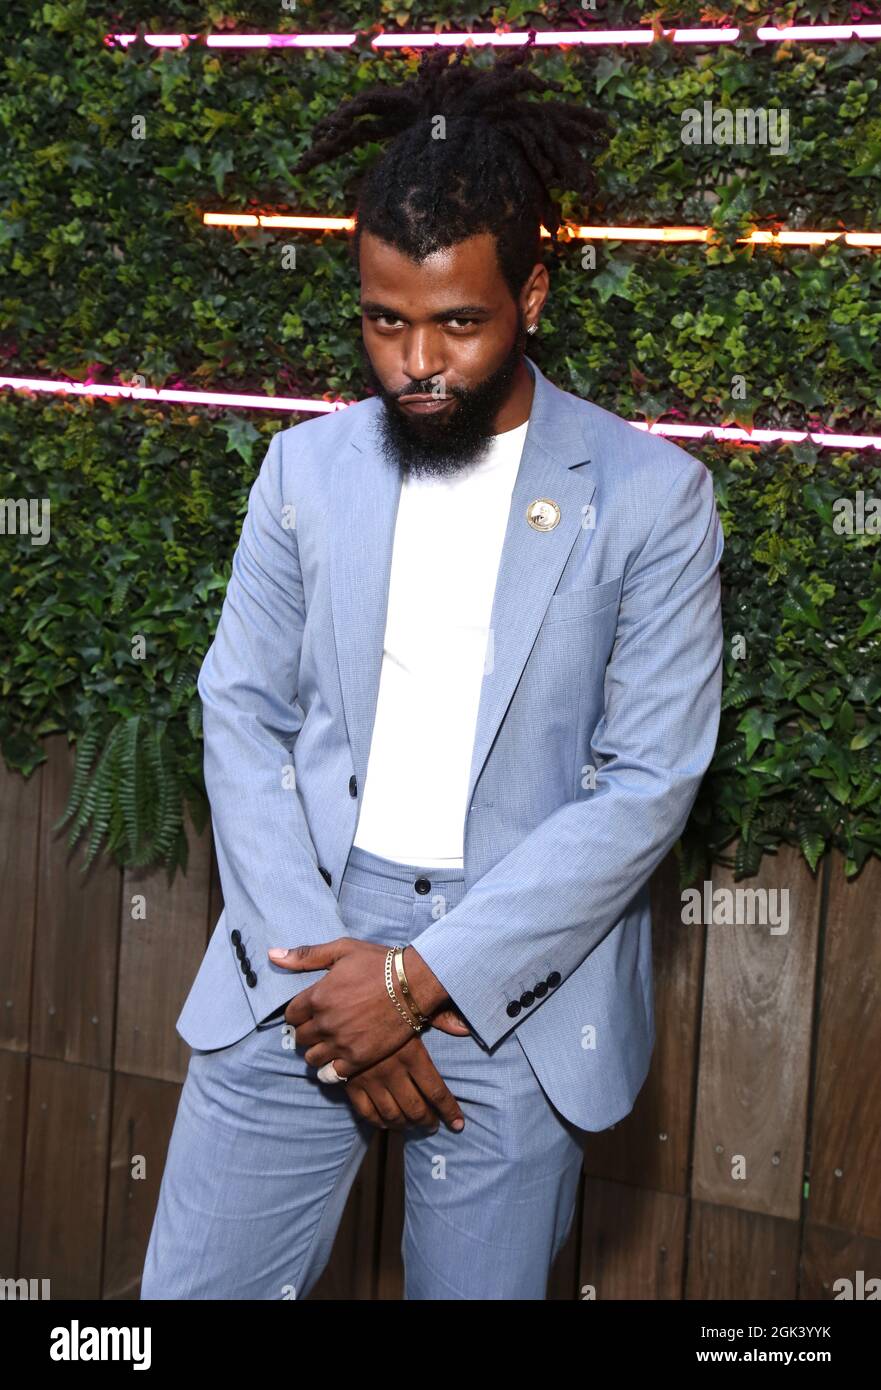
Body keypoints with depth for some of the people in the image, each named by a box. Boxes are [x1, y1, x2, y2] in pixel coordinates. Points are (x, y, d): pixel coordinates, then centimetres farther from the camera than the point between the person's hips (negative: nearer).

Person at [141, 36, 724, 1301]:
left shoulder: (651, 496, -5)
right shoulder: (308, 464, 5)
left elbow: (651, 784, -9)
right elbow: (242, 714, 3)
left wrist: (422, 978, -14)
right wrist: (313, 958, -10)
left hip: (515, 974, -2)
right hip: (301, 953, 3)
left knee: (478, 1286, 11)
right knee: (195, 1285, 6)